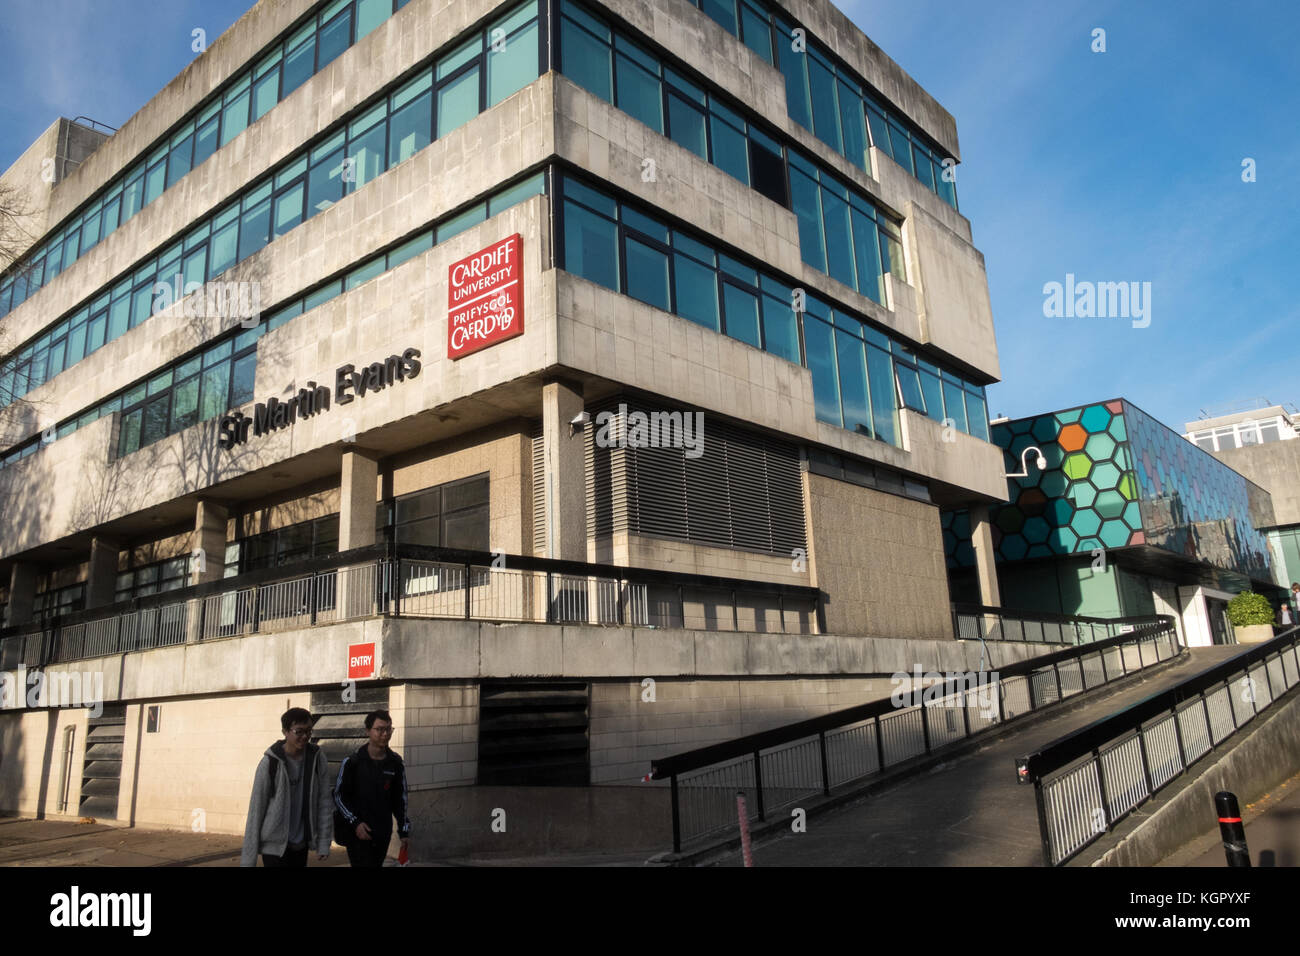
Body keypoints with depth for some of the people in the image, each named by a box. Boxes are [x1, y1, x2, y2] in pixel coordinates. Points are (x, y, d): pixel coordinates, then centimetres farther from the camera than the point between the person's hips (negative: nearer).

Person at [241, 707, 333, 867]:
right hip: (275, 846, -3)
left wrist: (323, 842, -4)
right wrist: (248, 857, -8)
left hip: (301, 845, 3)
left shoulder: (317, 759, -3)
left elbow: (323, 802, -1)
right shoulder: (270, 763, -11)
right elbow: (256, 809, -8)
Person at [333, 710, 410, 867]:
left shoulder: (395, 763, 3)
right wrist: (355, 823, -11)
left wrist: (404, 830, 8)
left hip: (383, 834, 4)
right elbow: (339, 796, -2)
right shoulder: (352, 762, -7)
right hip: (357, 832, -4)